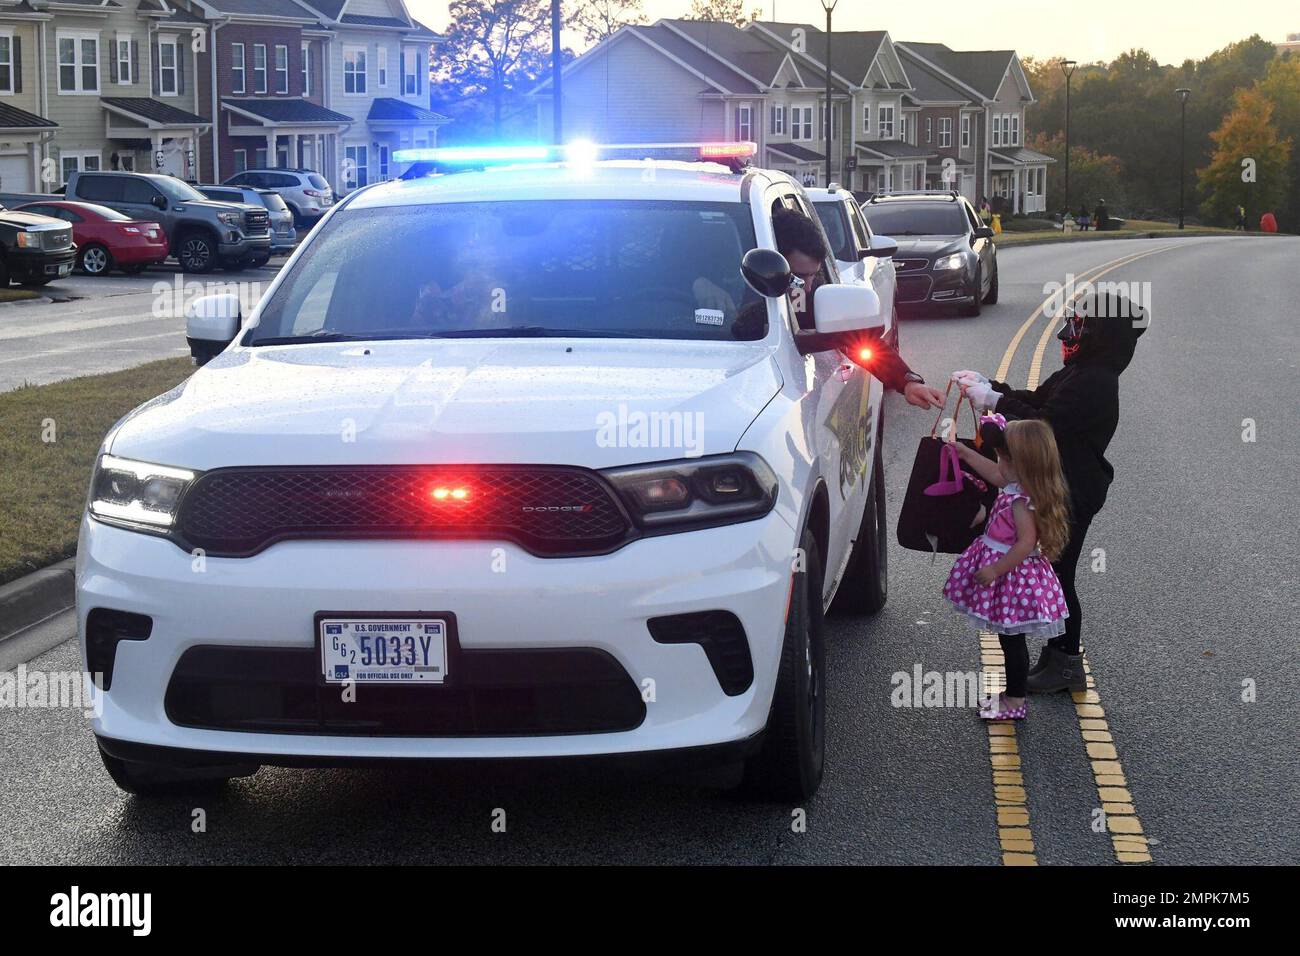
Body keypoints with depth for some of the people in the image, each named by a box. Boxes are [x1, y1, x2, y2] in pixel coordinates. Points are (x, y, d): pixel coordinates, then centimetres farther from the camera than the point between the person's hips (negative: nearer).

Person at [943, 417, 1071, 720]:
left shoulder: (1021, 501, -26)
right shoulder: (1018, 487, 3)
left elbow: (1026, 542, -29)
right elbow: (994, 474, 22)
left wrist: (995, 570, -24)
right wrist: (965, 452, 29)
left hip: (1013, 578, -10)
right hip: (1013, 575, 10)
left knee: (1012, 640, 1)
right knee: (1011, 640, 19)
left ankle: (1015, 702, 10)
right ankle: (1013, 694, 29)